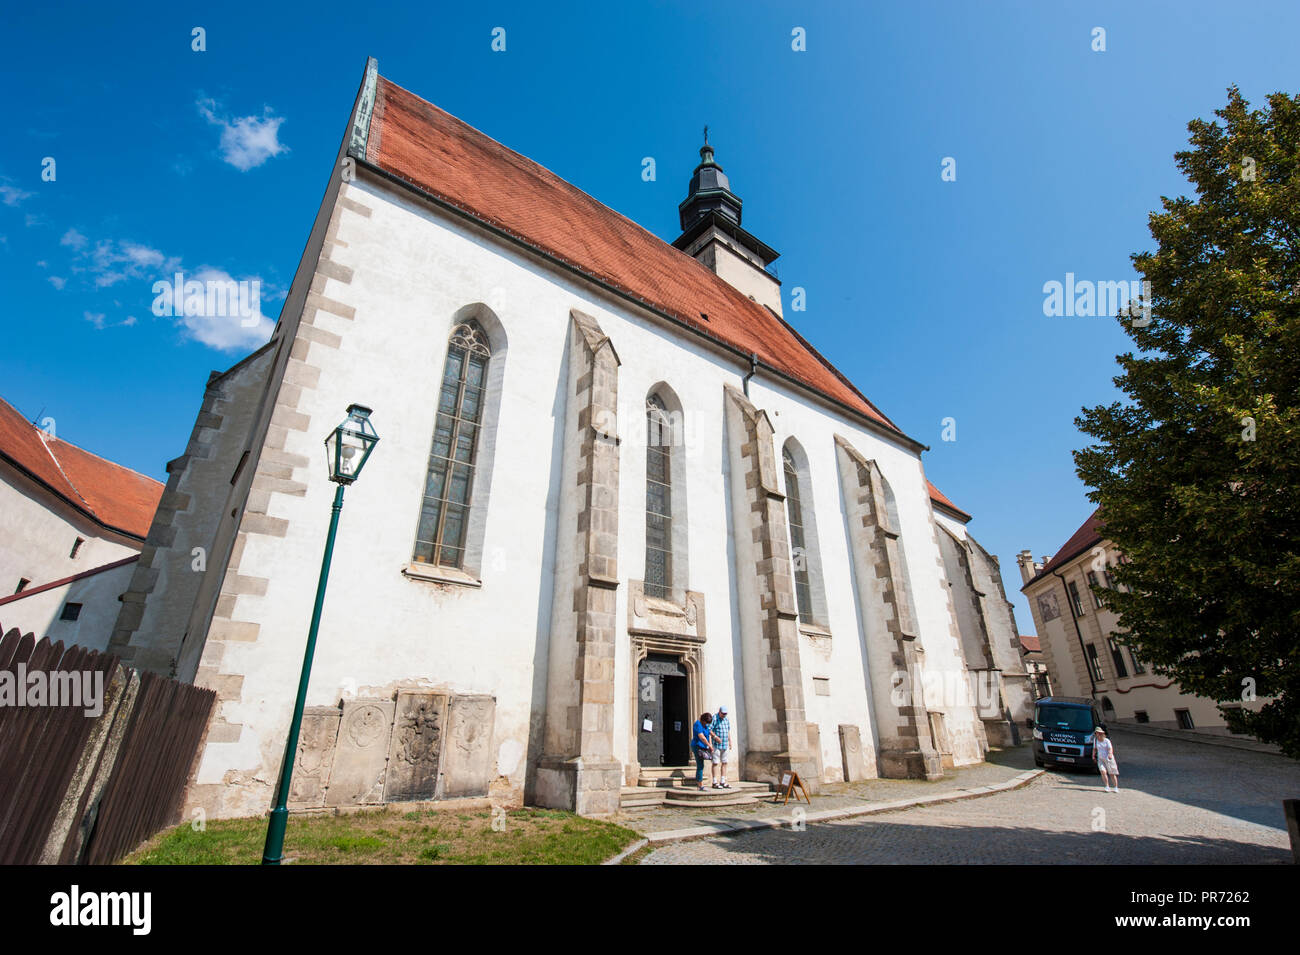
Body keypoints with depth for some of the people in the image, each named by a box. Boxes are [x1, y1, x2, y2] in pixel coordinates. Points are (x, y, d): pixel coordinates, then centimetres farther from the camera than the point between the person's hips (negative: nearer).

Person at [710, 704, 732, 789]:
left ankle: (723, 782, 15)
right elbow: (709, 730, -14)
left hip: (725, 745, 7)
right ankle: (715, 782, -2)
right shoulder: (714, 719, -10)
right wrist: (715, 737, -23)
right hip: (716, 745, -7)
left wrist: (730, 741, 16)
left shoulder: (727, 720, 12)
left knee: (724, 763, 8)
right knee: (716, 763, -5)